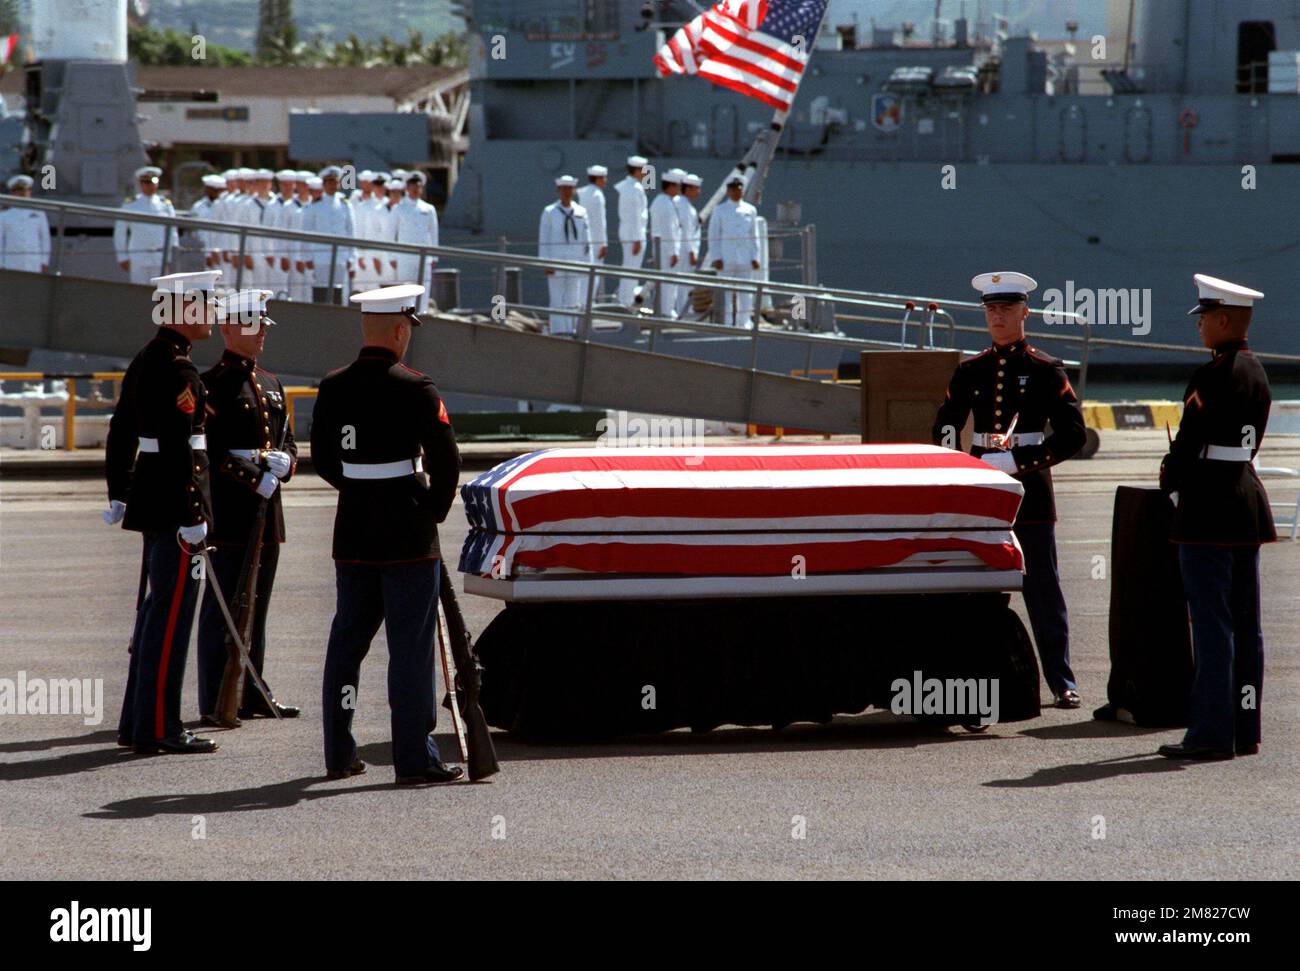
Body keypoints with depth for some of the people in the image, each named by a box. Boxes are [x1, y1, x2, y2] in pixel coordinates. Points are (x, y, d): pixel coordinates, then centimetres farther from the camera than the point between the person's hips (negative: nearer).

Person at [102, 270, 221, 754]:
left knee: (158, 606, 16)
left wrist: (118, 494, 26)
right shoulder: (178, 368, -16)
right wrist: (192, 515, -22)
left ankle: (137, 721, 20)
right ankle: (158, 727, -5)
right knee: (172, 610, -7)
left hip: (148, 494, 10)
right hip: (174, 499, -10)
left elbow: (121, 430, 20)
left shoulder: (146, 360, 14)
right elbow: (178, 446, -22)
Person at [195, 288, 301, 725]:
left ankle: (251, 694, 19)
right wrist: (255, 476, -18)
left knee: (255, 609, 13)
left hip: (266, 514, 8)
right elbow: (208, 450, -14)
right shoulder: (212, 385, -7)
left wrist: (282, 463, -2)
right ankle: (214, 702, -5)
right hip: (228, 513, -8)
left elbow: (288, 442, 21)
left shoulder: (271, 386, 18)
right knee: (221, 609, -6)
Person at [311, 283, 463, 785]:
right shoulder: (414, 387, -13)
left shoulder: (332, 388, 4)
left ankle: (339, 753, 16)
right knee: (411, 645, -2)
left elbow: (322, 460, 11)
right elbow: (446, 459, -13)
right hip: (408, 536, -5)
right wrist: (435, 510, 3)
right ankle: (416, 758, -2)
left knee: (347, 640, 13)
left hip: (352, 533, 5)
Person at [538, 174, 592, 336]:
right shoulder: (549, 212, 1)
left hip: (575, 262, 2)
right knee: (557, 300, -3)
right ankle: (558, 333, -2)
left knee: (573, 301, 5)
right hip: (556, 263, -2)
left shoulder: (581, 212, 8)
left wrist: (587, 263, 6)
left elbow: (586, 240, 11)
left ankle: (571, 332, 11)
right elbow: (543, 239, 0)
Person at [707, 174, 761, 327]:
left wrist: (755, 257, 5)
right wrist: (716, 258, -7)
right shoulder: (720, 210, 5)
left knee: (746, 292, 0)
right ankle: (727, 323, -2)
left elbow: (754, 236, 13)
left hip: (745, 259, 2)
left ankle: (744, 323, 5)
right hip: (726, 259, -2)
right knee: (727, 292, -4)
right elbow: (713, 236, 2)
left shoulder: (750, 210, 11)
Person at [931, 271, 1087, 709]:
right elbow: (945, 427, 16)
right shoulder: (971, 371, 11)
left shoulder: (1045, 370, -1)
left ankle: (1062, 684, 0)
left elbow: (1073, 434, -7)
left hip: (1031, 494, -4)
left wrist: (1019, 461, -15)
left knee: (1043, 589, -3)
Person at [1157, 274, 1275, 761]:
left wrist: (1170, 482, 2)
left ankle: (1212, 733, -5)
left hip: (1208, 507, -9)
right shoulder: (1257, 373, 11)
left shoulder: (1210, 378, -17)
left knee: (1211, 624, -6)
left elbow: (1189, 442, -17)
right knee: (1245, 624, 10)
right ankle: (1245, 730, 13)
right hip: (1248, 502, 9)